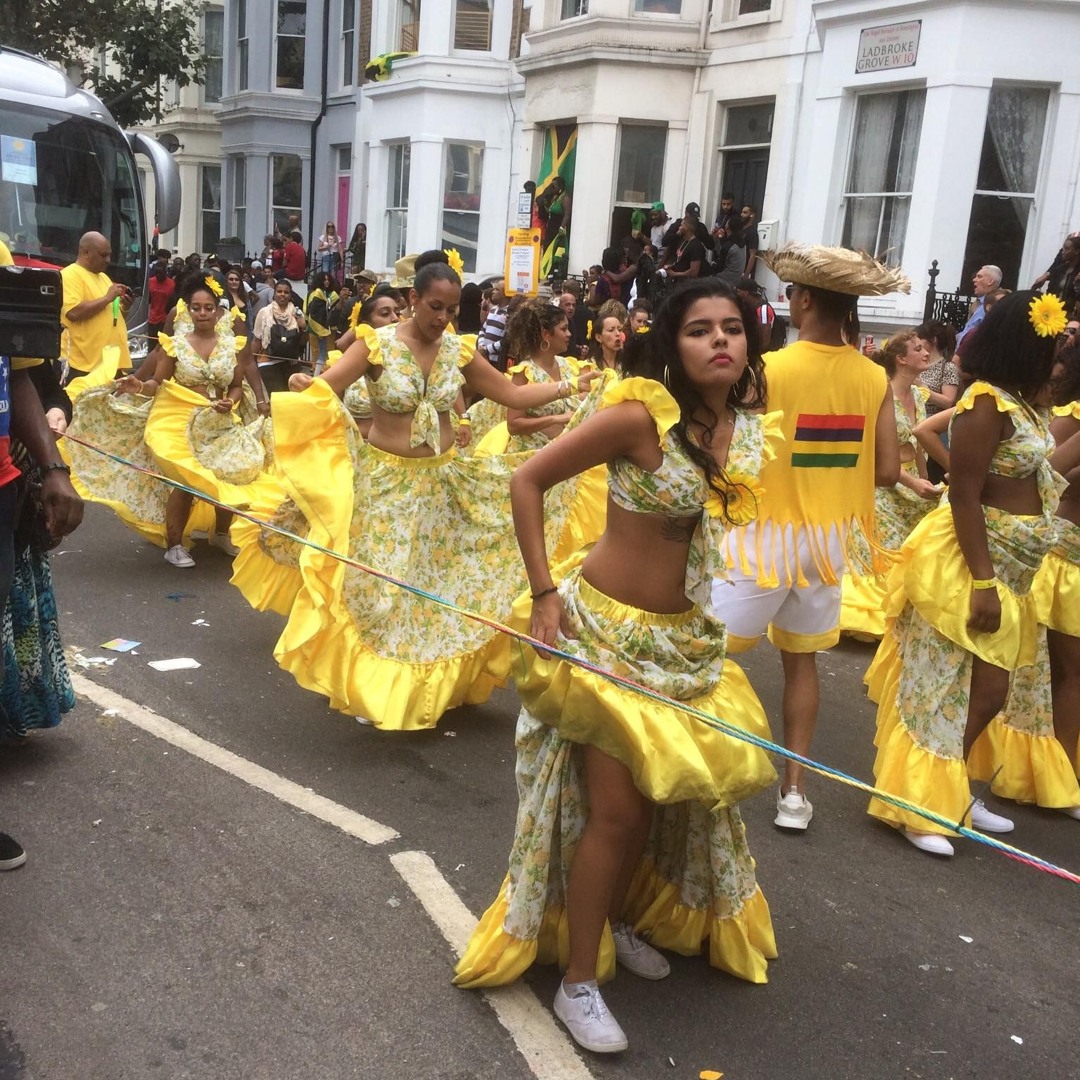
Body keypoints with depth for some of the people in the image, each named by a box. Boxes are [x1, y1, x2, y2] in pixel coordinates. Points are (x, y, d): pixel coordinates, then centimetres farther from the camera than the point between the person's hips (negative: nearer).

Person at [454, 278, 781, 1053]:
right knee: (616, 808, -4)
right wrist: (544, 593, -18)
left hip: (685, 637, 7)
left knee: (668, 792, 18)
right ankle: (578, 982, 15)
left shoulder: (751, 432, -2)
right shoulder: (642, 415, -20)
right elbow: (528, 481, -15)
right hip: (604, 628, -6)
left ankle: (619, 920, 44)